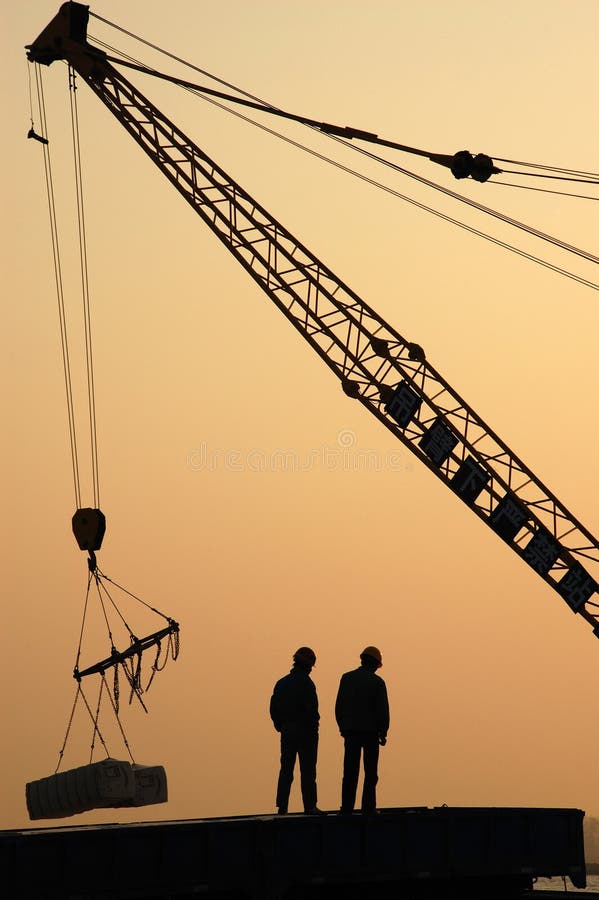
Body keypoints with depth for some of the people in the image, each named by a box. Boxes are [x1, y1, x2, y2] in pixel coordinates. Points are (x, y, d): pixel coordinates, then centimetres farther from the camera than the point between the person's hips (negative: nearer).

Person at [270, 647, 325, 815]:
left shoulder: (281, 683, 9)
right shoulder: (306, 683, -13)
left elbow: (273, 708, 10)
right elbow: (311, 708, -20)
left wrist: (280, 726, 15)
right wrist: (313, 726, -9)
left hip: (287, 732, 6)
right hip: (305, 732, -6)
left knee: (286, 770, 10)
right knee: (307, 770, -2)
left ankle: (282, 806, 7)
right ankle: (309, 806, -4)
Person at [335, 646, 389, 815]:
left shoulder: (347, 678, 4)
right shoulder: (377, 682, -5)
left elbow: (339, 706, 6)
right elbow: (383, 710, -6)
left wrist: (342, 727, 14)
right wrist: (383, 733, 2)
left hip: (350, 731, 3)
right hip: (370, 731, -3)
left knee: (350, 772, 5)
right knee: (370, 772, 4)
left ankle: (347, 808, 1)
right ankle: (368, 808, 0)